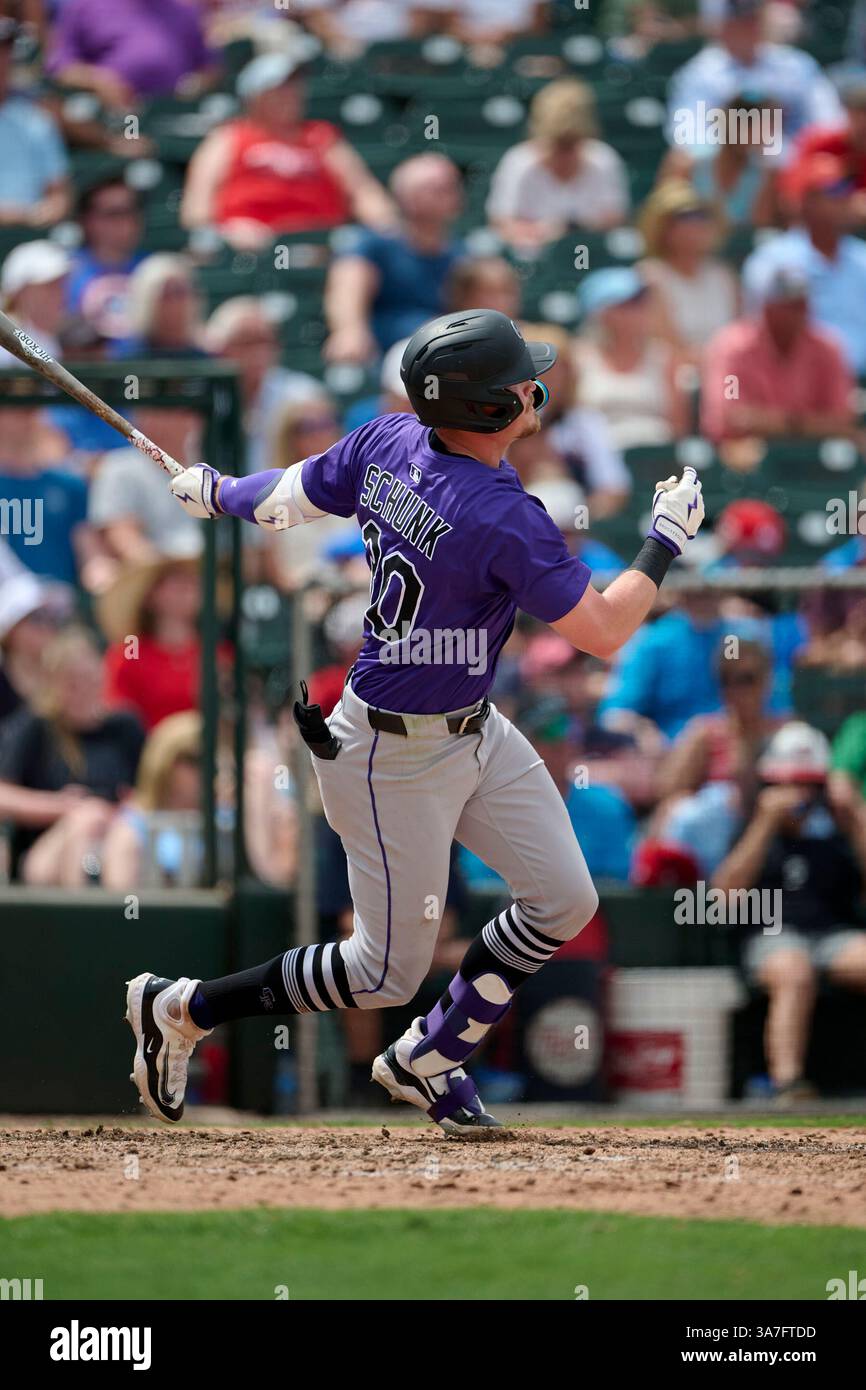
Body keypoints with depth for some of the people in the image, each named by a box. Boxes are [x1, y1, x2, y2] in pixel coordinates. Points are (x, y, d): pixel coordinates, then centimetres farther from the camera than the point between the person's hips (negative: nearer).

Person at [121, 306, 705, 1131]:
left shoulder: (386, 444, -8)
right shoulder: (506, 520, -31)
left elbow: (279, 505, 4)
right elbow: (602, 632, -23)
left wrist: (215, 493, 25)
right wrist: (667, 540, -10)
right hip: (398, 757, -9)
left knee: (563, 902, 10)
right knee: (388, 973, 5)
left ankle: (425, 1058, 27)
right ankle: (180, 1010, 18)